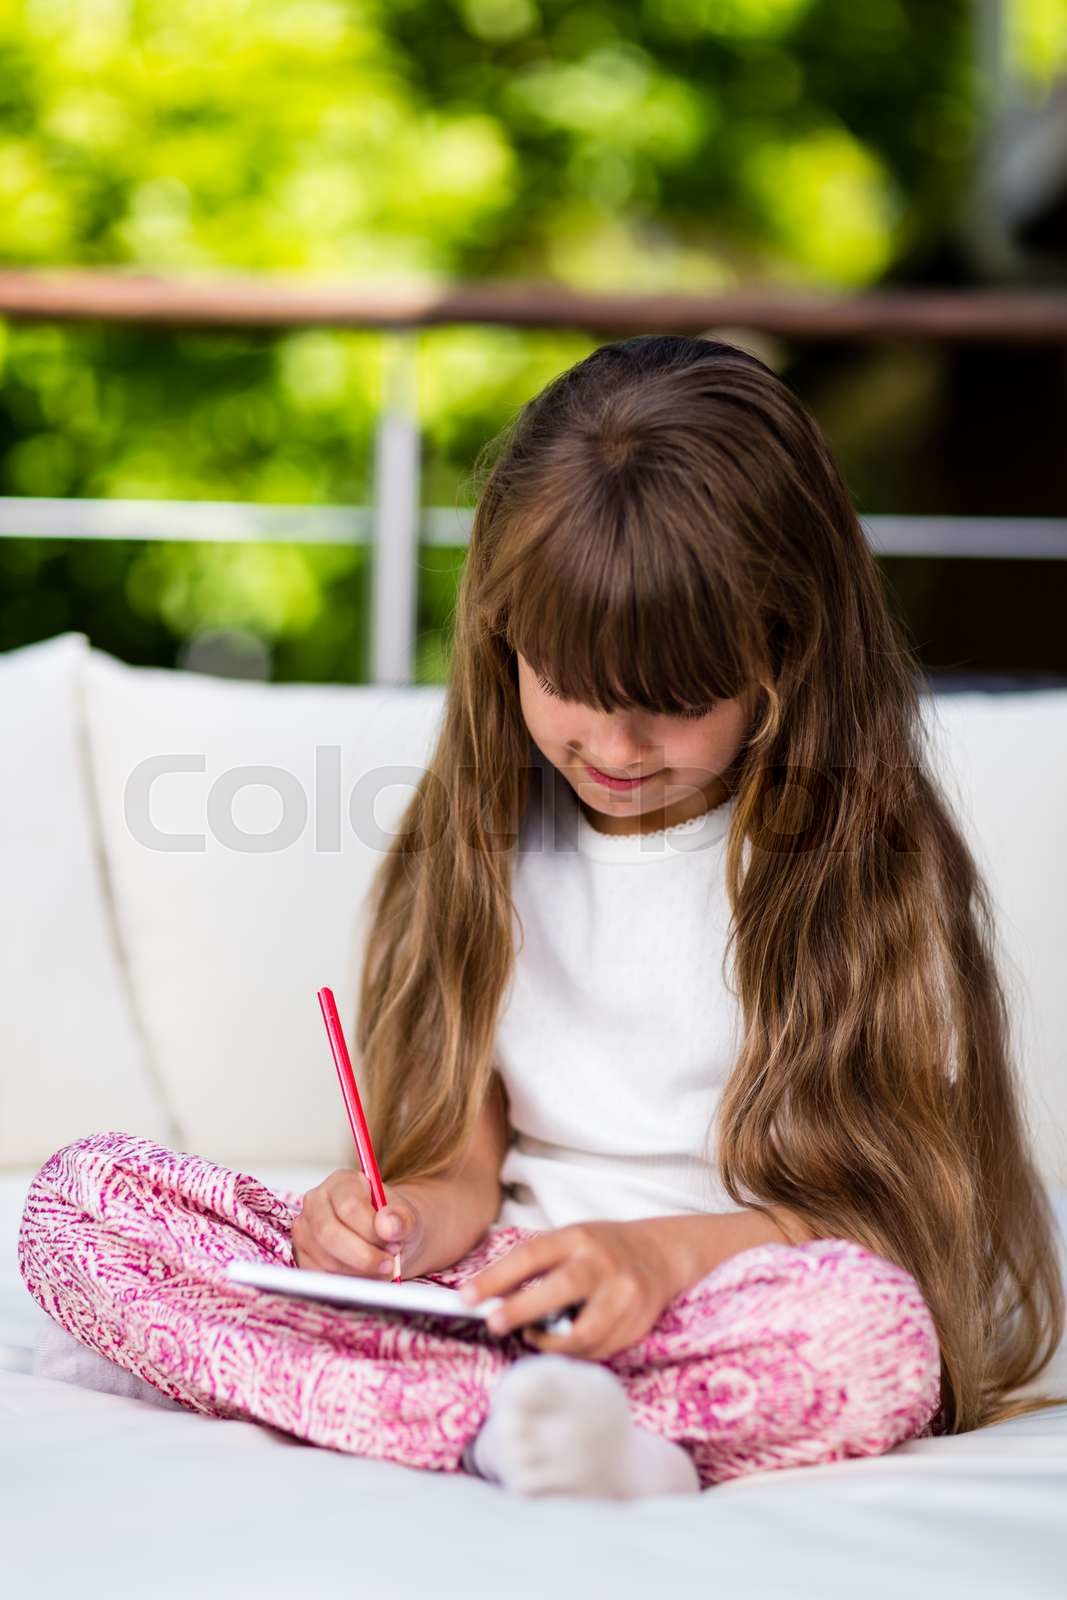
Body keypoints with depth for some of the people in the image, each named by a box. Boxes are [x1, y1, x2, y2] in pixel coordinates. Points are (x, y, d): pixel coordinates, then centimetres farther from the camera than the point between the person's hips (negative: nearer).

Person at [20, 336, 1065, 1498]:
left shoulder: (873, 870, -2)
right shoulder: (492, 837, 10)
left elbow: (909, 1213, -6)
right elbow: (464, 1153, 9)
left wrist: (666, 1251, -23)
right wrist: (414, 1218, -15)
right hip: (489, 1300, 5)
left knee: (866, 1329, -40)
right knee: (80, 1194, -17)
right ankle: (521, 1429, -32)